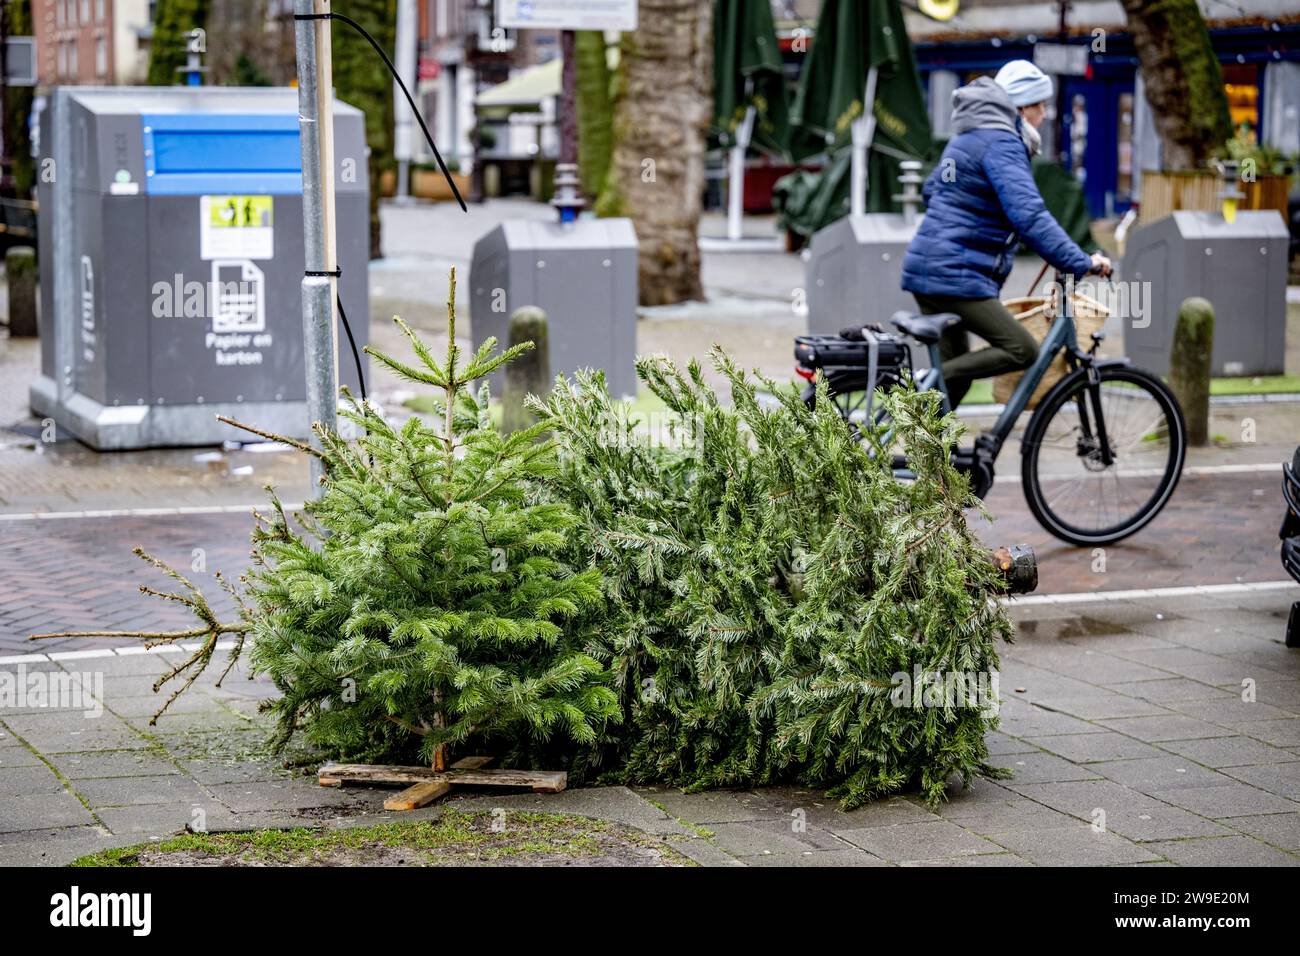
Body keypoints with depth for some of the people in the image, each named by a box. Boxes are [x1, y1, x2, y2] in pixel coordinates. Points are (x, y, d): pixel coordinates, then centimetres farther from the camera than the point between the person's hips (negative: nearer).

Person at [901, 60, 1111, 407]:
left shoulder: (968, 137, 18)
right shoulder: (1001, 144, -12)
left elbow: (932, 190, 34)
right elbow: (1029, 215, -25)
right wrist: (1081, 263, -27)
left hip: (925, 270, 10)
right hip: (956, 275, -10)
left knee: (955, 373, 13)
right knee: (1023, 352, -11)